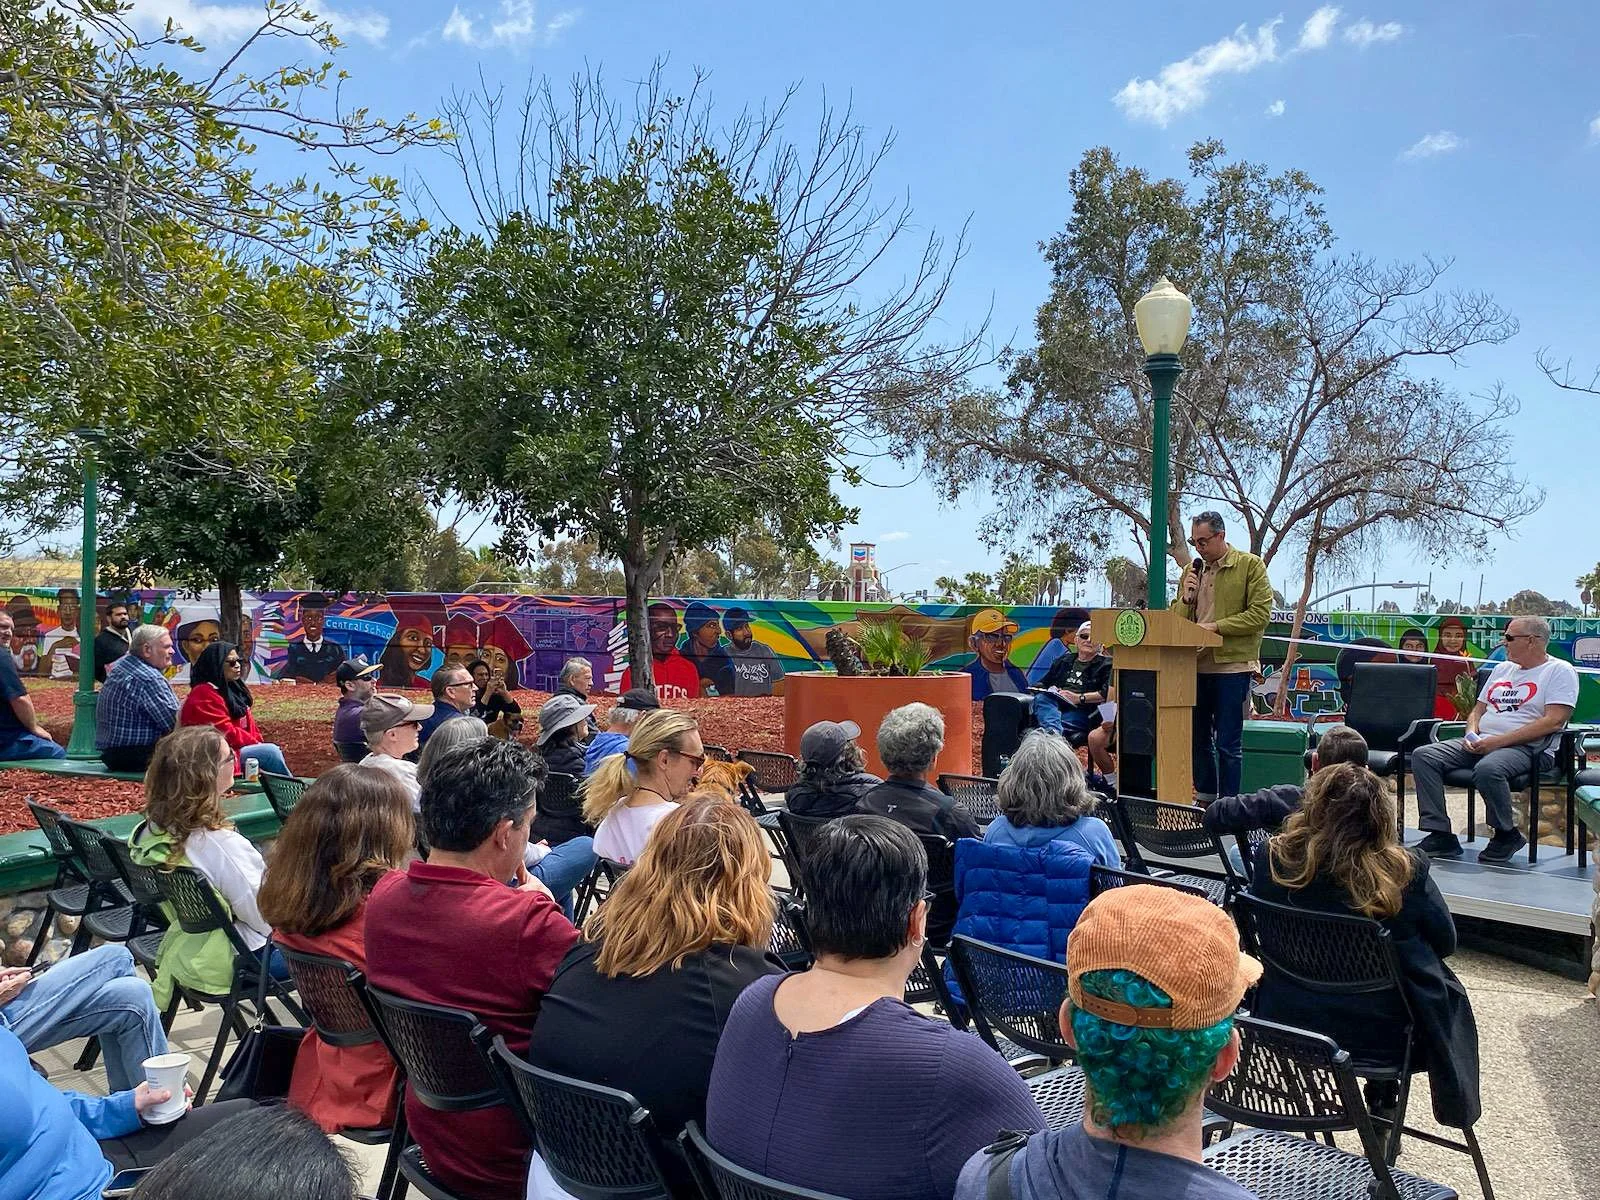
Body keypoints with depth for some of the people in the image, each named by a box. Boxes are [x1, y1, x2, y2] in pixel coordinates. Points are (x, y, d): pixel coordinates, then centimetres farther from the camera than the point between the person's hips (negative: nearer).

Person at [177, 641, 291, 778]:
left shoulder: (232, 688, 14)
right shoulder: (204, 695, -15)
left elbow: (248, 723, 14)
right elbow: (225, 732, -19)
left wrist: (258, 742, -2)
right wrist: (254, 743, -12)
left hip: (237, 747, 9)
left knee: (273, 751, -11)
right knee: (270, 752, -20)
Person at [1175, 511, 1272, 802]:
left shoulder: (1250, 565, -2)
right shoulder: (1191, 571, 13)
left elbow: (1260, 614, -10)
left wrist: (1216, 626, -15)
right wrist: (1186, 598, -4)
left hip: (1232, 666, -5)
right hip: (1195, 666, 6)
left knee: (1228, 743, -1)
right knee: (1198, 738, 13)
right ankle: (1205, 799, 26)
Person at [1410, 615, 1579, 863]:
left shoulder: (1560, 671, 0)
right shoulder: (1503, 669, 23)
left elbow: (1553, 721, -14)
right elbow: (1478, 710, 25)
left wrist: (1499, 741, -19)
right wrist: (1472, 735, 0)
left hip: (1526, 748, -7)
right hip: (1482, 744, 7)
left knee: (1487, 769, -39)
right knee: (1423, 756, -14)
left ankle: (1507, 835, -13)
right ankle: (1440, 835, -16)